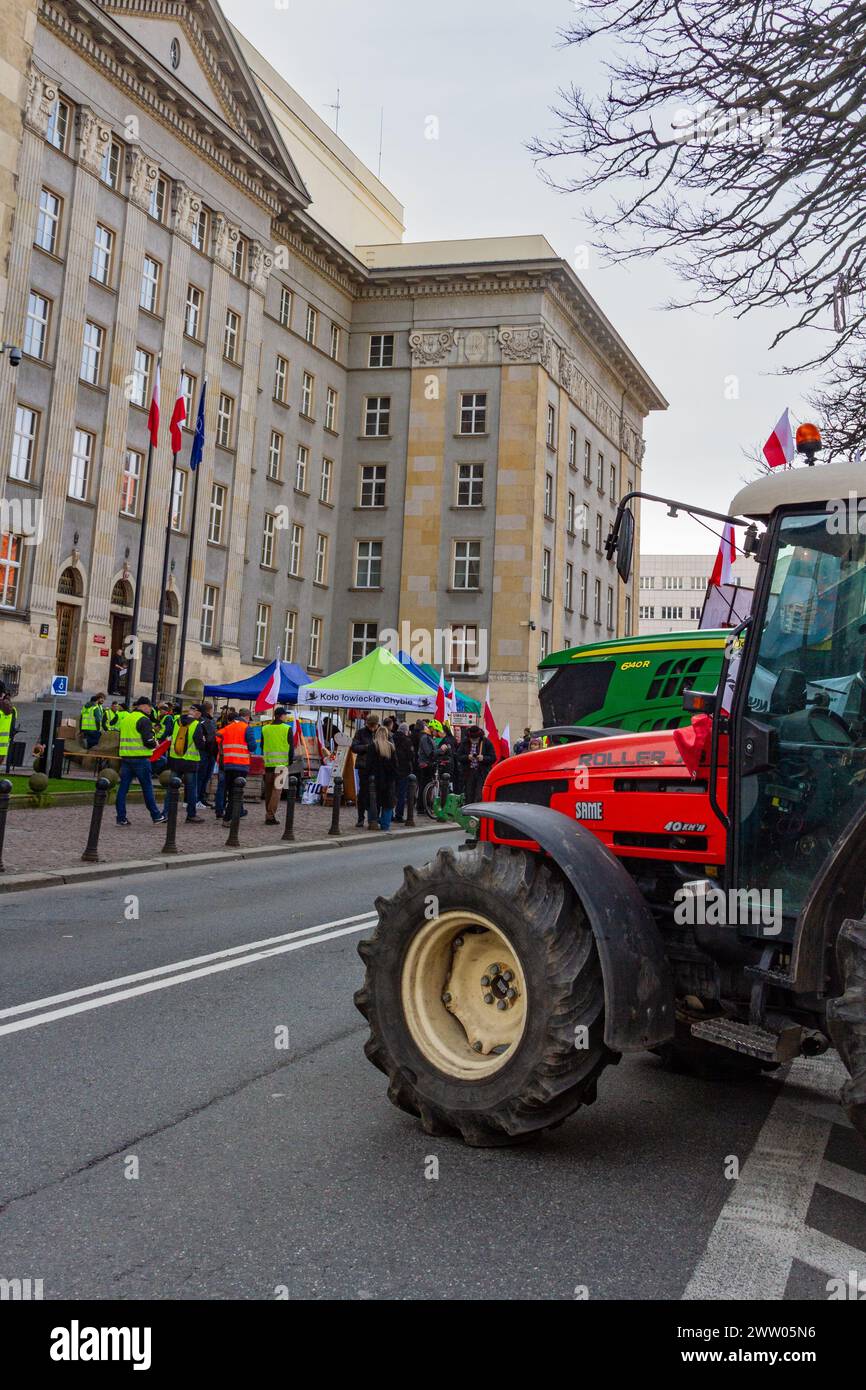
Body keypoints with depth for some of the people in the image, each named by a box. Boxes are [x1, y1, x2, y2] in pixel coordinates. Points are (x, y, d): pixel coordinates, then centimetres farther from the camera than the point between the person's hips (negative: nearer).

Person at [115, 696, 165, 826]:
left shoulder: (124, 717, 14)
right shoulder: (144, 720, -11)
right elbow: (148, 741, -18)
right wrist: (155, 744, 2)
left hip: (125, 757, 7)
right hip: (140, 759, -7)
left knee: (123, 787, 6)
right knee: (147, 788, 2)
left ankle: (121, 818, 5)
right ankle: (156, 816, 11)